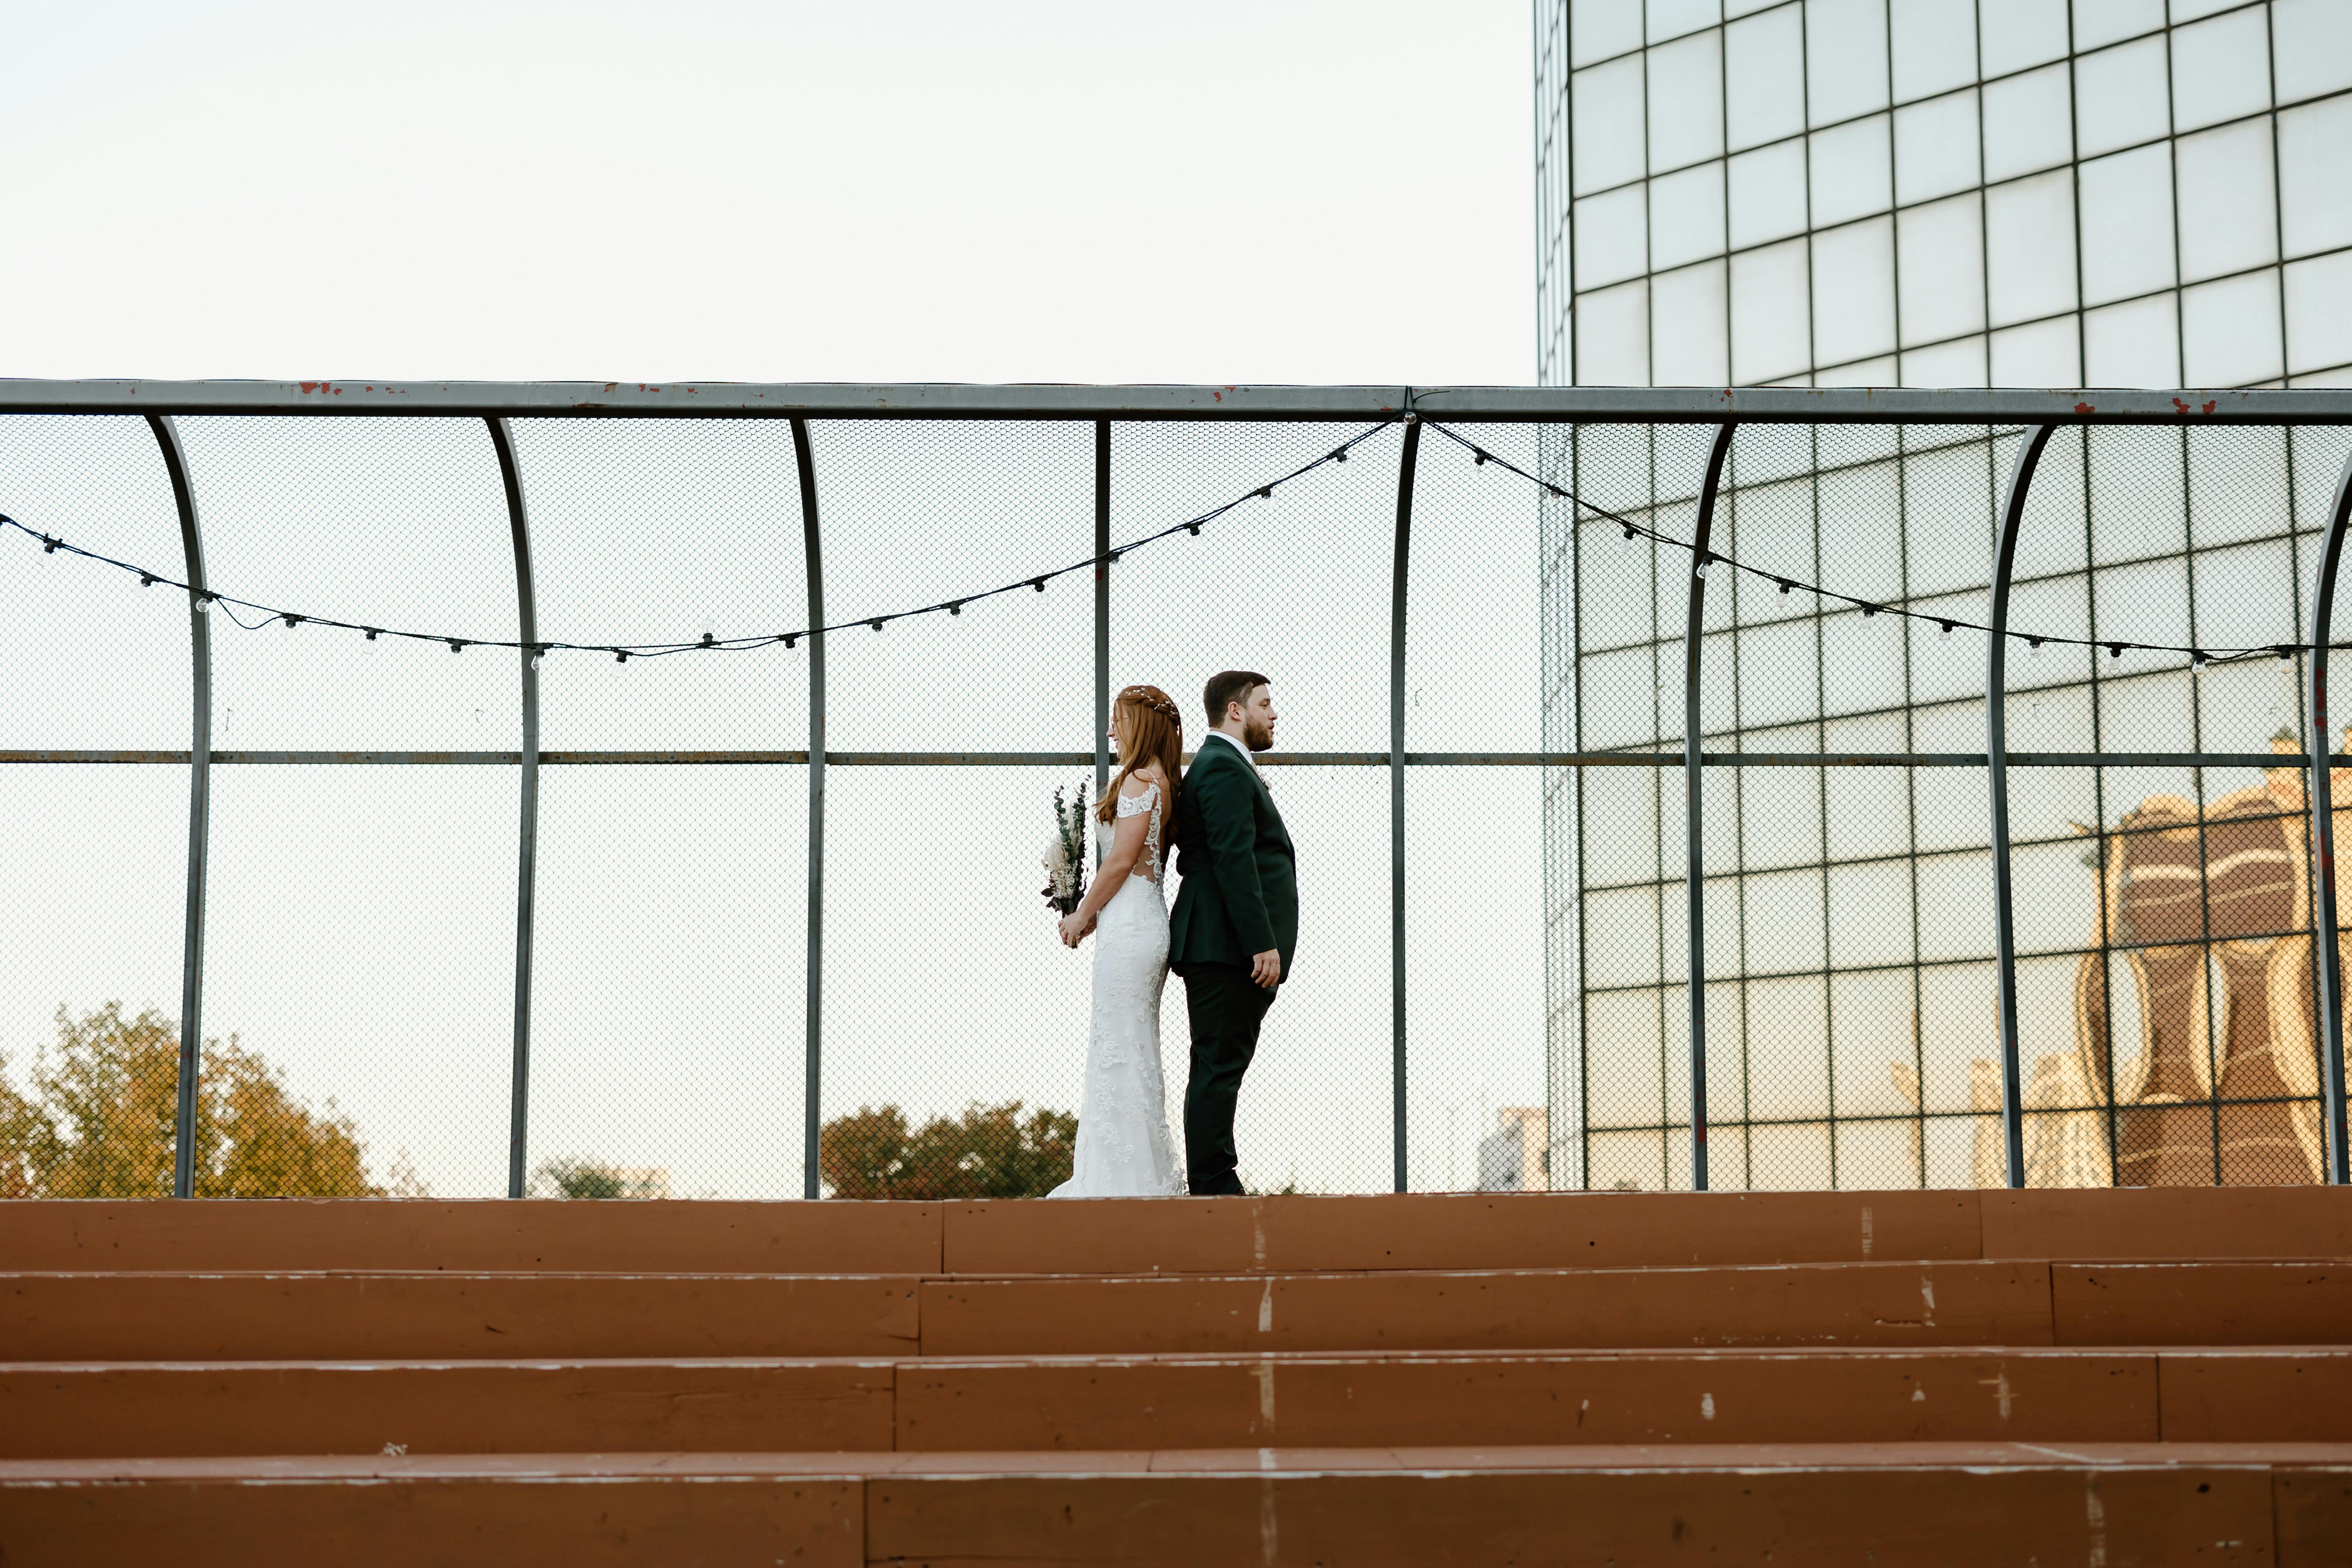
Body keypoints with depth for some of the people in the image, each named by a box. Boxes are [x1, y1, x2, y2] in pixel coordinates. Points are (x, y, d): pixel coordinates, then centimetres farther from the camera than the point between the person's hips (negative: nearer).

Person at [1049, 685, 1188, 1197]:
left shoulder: (1139, 780, -13)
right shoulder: (1162, 782, 15)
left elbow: (1122, 860, -16)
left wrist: (1082, 916, -5)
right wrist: (1094, 914, 13)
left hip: (1129, 926, -10)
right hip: (1144, 922, 10)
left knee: (1121, 1050, -5)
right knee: (1131, 1049, 13)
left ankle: (1131, 1179, -1)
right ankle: (1145, 1177, 17)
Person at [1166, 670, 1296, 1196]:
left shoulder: (1220, 765, 22)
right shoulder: (1224, 768, -11)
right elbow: (1234, 859, -20)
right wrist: (1263, 943, -22)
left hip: (1224, 951, 11)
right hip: (1229, 946, -11)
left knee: (1220, 1068, 12)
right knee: (1218, 1068, -9)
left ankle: (1217, 1186, 16)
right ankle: (1213, 1188, -8)